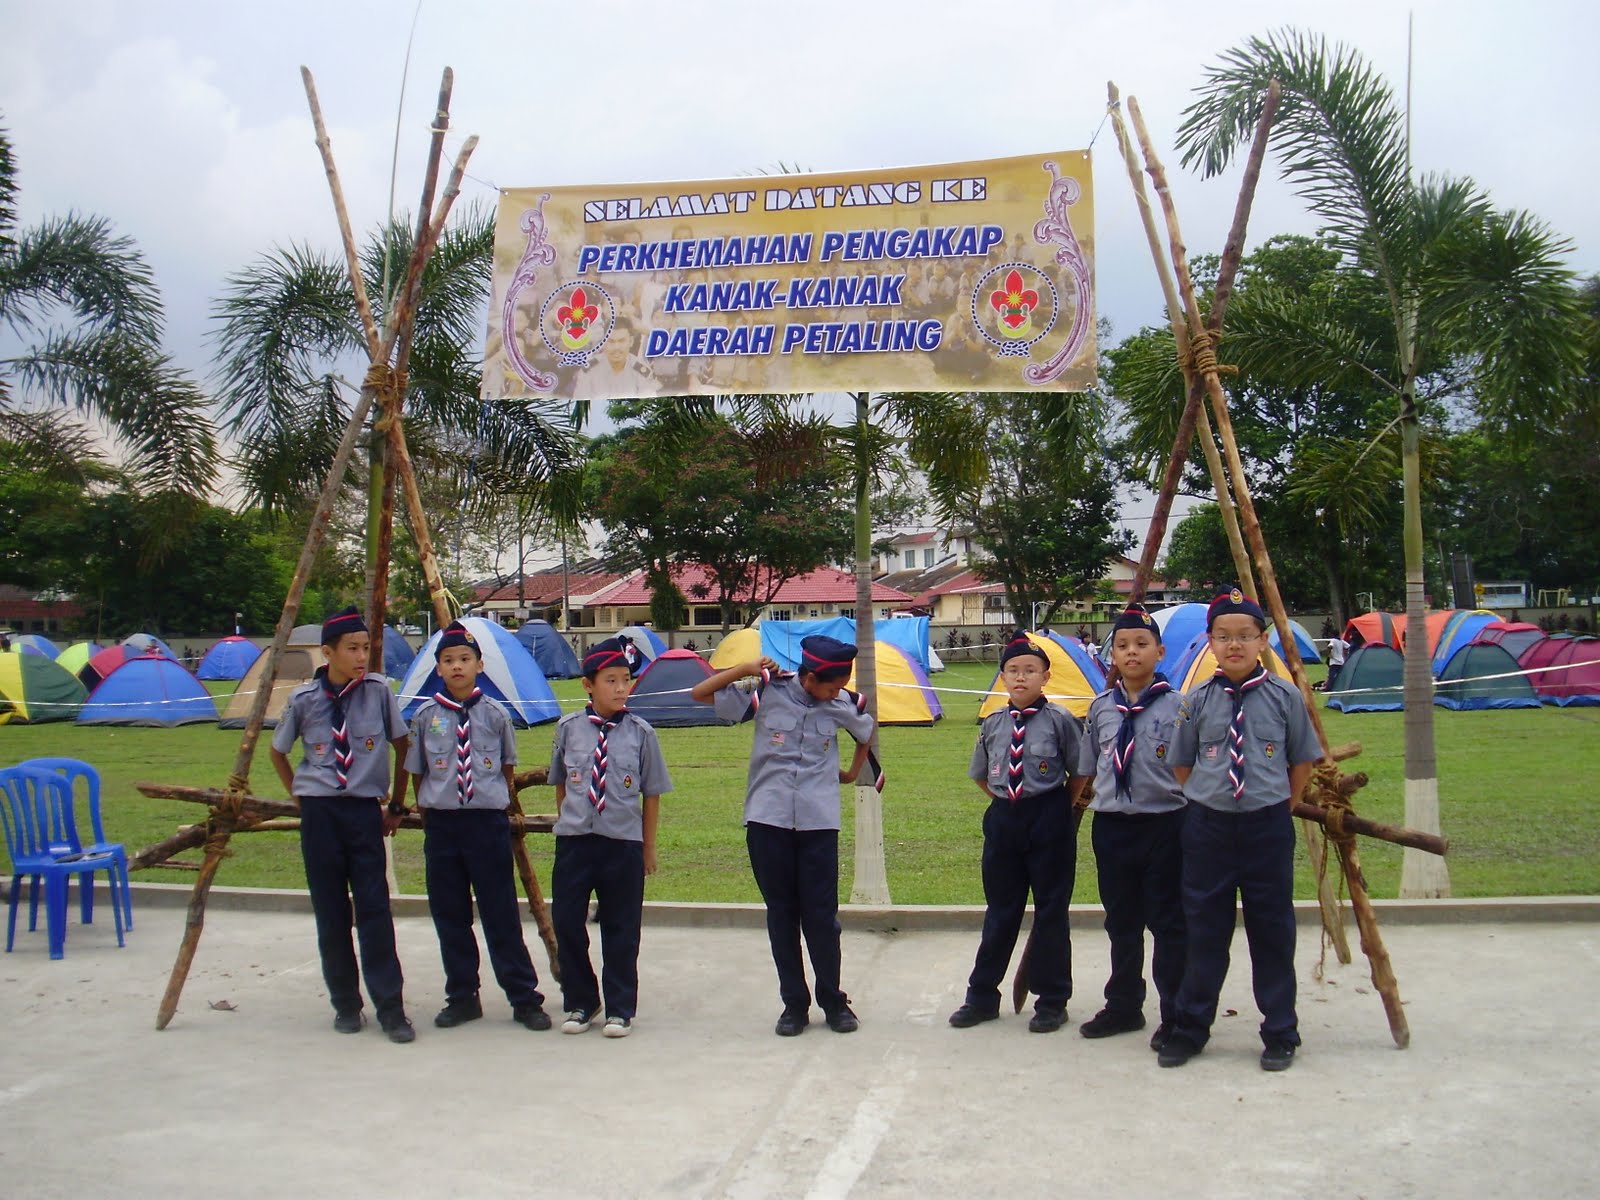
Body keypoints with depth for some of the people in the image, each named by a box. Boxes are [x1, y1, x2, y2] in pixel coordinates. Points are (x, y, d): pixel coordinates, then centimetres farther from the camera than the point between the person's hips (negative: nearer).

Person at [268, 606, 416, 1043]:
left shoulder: (379, 691, -5)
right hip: (320, 813, 1)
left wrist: (397, 805, 8)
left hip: (365, 810, -1)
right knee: (331, 914, 5)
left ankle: (391, 1009, -1)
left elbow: (402, 745, 6)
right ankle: (346, 1005, 18)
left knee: (374, 909, -5)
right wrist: (299, 795, 10)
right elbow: (278, 751, 15)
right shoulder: (304, 699, -2)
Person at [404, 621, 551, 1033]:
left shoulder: (495, 715, 0)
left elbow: (508, 769, 11)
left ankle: (524, 998, 8)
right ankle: (461, 998, 20)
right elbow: (417, 773, 11)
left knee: (502, 916, 1)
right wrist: (428, 810, 8)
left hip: (488, 823, -2)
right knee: (450, 917, 8)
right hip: (441, 825, 2)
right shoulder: (425, 716, 2)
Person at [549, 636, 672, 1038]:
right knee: (567, 923, 6)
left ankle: (620, 1010, 21)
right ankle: (579, 1003, 24)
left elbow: (652, 794, 2)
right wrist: (569, 821, 13)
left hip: (624, 843, -1)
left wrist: (648, 847, 4)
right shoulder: (568, 728, 1)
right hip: (573, 842, 2)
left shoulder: (640, 733, -3)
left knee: (621, 931, 7)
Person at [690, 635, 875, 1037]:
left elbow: (868, 732, 24)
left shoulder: (843, 705, 1)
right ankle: (794, 1003, 16)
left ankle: (833, 1000, 18)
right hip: (767, 820, 0)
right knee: (781, 914, 6)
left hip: (819, 823, 1)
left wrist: (853, 772, 27)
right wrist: (745, 669, -11)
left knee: (821, 915, 2)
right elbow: (699, 693, -3)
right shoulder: (767, 694, -5)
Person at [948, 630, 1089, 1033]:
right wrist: (1006, 801, 11)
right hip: (1003, 819, 4)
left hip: (1049, 820, -3)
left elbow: (1079, 773, 0)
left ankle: (1052, 1001, 18)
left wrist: (1059, 809, 0)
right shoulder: (993, 724, 5)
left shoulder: (1059, 720, -7)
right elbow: (980, 775, 20)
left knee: (1051, 909, 6)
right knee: (1000, 910, 12)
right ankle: (982, 996, 22)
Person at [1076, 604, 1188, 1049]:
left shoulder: (1177, 705, -6)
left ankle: (1175, 1016, 14)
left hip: (1164, 824, -4)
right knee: (1121, 923, 15)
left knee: (1168, 923, 2)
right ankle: (1123, 1007, 29)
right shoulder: (1101, 708, 6)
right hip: (1111, 825, 4)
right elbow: (1089, 767, 17)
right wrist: (1088, 800, 12)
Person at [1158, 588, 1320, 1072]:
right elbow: (1182, 764, 11)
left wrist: (1281, 805, 4)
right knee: (1204, 931, 8)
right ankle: (1189, 1029, 19)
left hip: (1268, 827, -1)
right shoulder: (1197, 701, 1)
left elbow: (1302, 761, 8)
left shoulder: (1285, 697, -2)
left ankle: (1279, 1035, 20)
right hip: (1207, 828, 1)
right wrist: (1206, 802, 5)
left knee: (1272, 932, 7)